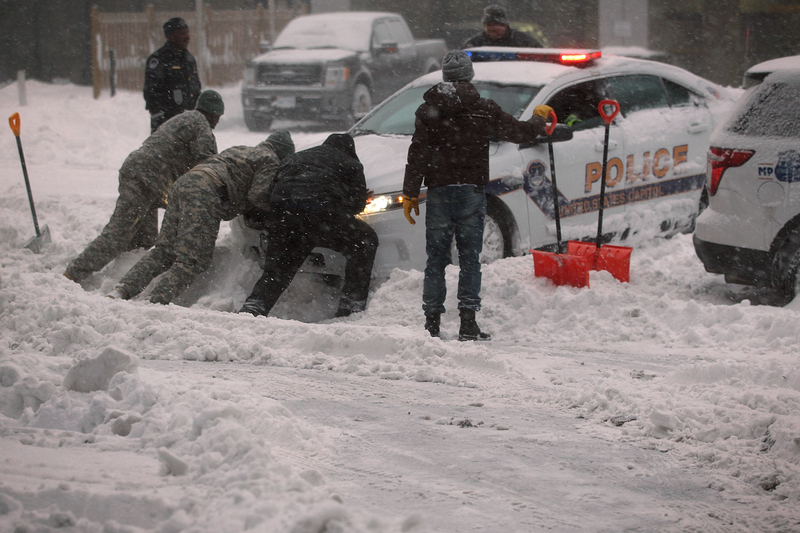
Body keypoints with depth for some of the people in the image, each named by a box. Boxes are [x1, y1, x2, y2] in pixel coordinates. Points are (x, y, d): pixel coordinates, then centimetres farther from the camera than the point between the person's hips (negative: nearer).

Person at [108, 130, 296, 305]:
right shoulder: (270, 160, 9)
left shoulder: (241, 150, 35)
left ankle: (123, 290, -5)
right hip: (205, 193, -9)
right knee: (193, 261, -12)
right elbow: (258, 196, -2)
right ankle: (157, 302, -24)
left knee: (164, 251, 8)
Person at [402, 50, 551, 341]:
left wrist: (410, 194, 3)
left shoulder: (428, 110, 3)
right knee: (469, 258, 2)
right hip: (471, 191, -1)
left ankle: (432, 322, 3)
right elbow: (519, 132, 11)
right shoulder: (484, 110, 2)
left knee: (436, 259, 4)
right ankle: (468, 322, -3)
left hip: (439, 191, 1)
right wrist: (539, 118, 32)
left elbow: (417, 155, 0)